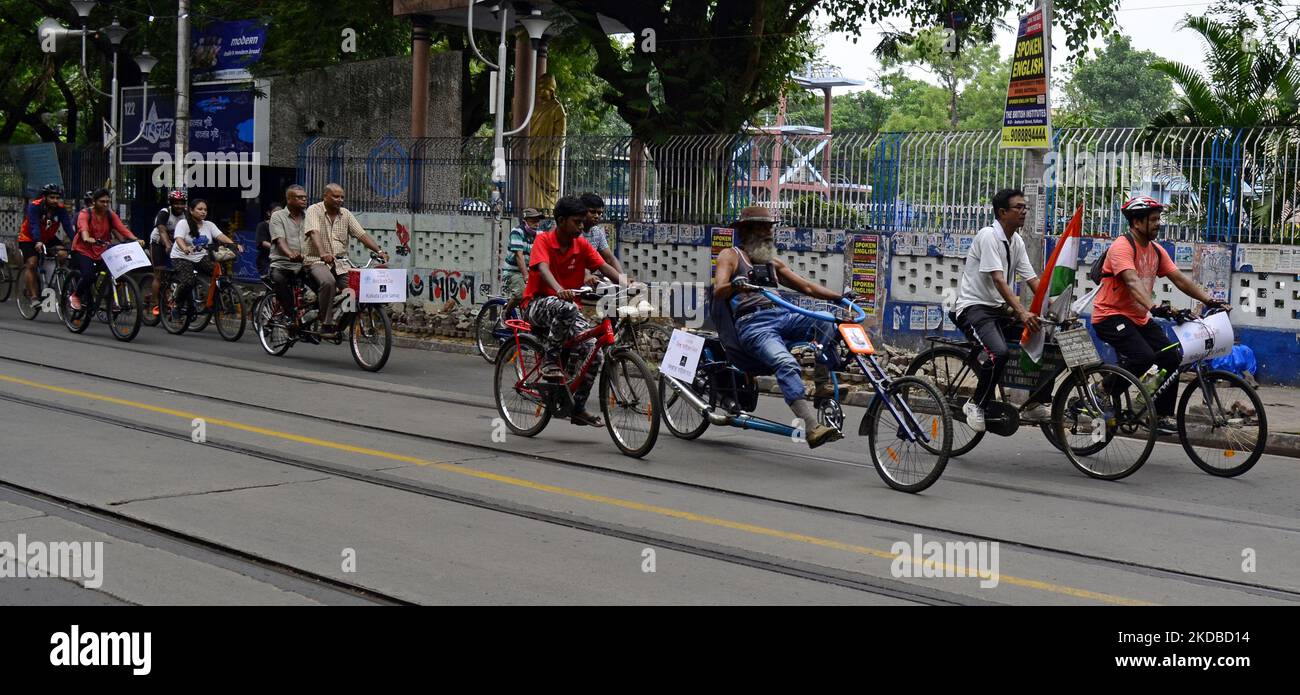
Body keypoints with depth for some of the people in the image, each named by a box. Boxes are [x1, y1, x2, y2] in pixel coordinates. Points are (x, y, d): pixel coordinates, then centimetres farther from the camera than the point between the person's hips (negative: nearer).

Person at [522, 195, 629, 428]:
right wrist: (559, 290, -49)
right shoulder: (543, 240, -11)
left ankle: (578, 409, 3)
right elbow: (543, 268, -29)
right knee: (565, 308, -40)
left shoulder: (582, 245, 2)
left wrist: (624, 282, -28)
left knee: (593, 353, -11)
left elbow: (604, 266, -8)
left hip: (567, 306, 5)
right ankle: (550, 362, -23)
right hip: (538, 304, -5)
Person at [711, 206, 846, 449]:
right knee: (786, 364, -33)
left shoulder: (773, 262, 30)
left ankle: (822, 386, -20)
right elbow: (718, 293, -4)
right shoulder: (731, 256, 12)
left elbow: (806, 286, 26)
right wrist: (736, 284, -28)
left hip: (781, 317, 6)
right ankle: (812, 429, -44)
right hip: (752, 323, -6)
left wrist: (840, 297, 12)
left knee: (826, 321, -23)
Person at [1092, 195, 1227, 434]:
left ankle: (1163, 414, 4)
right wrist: (1154, 307, -48)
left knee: (1171, 356, -6)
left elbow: (1179, 279, 6)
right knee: (1143, 357, -28)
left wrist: (1210, 300, -6)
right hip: (1111, 316, -8)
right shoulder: (1122, 247, -17)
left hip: (1139, 318, 8)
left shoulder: (1156, 251, 9)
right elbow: (1132, 282, -33)